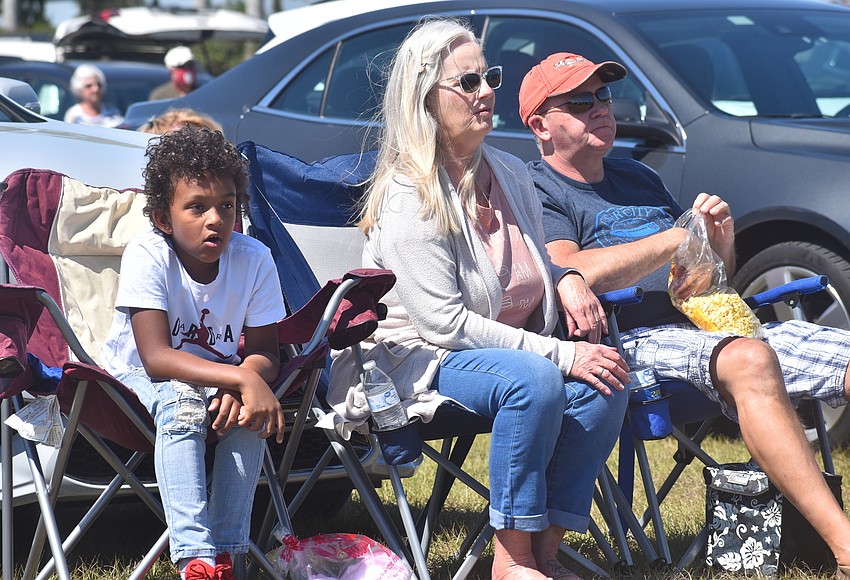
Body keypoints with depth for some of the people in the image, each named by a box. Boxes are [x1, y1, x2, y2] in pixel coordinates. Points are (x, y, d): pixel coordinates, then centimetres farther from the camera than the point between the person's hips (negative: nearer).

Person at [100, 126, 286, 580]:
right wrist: (241, 378, -42)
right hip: (135, 378, -3)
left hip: (217, 380, 3)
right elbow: (156, 358, -31)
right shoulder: (146, 255, -24)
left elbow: (263, 354, -10)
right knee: (181, 399, -35)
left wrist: (238, 386, -34)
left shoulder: (254, 259, -13)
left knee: (249, 410, -29)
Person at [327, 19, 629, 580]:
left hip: (510, 345, 7)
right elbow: (444, 322, -21)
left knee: (604, 383, -20)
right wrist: (561, 354, -24)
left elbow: (535, 269, 24)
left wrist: (567, 279, -3)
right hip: (417, 358, -7)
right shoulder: (410, 197, -15)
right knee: (535, 380, -34)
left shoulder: (512, 175, 9)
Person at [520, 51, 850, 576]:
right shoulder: (536, 192, 7)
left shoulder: (638, 177, 29)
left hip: (722, 325, 7)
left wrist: (722, 243, 6)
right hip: (638, 337, -7)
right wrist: (678, 237, -9)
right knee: (748, 360, -38)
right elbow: (569, 274, -15)